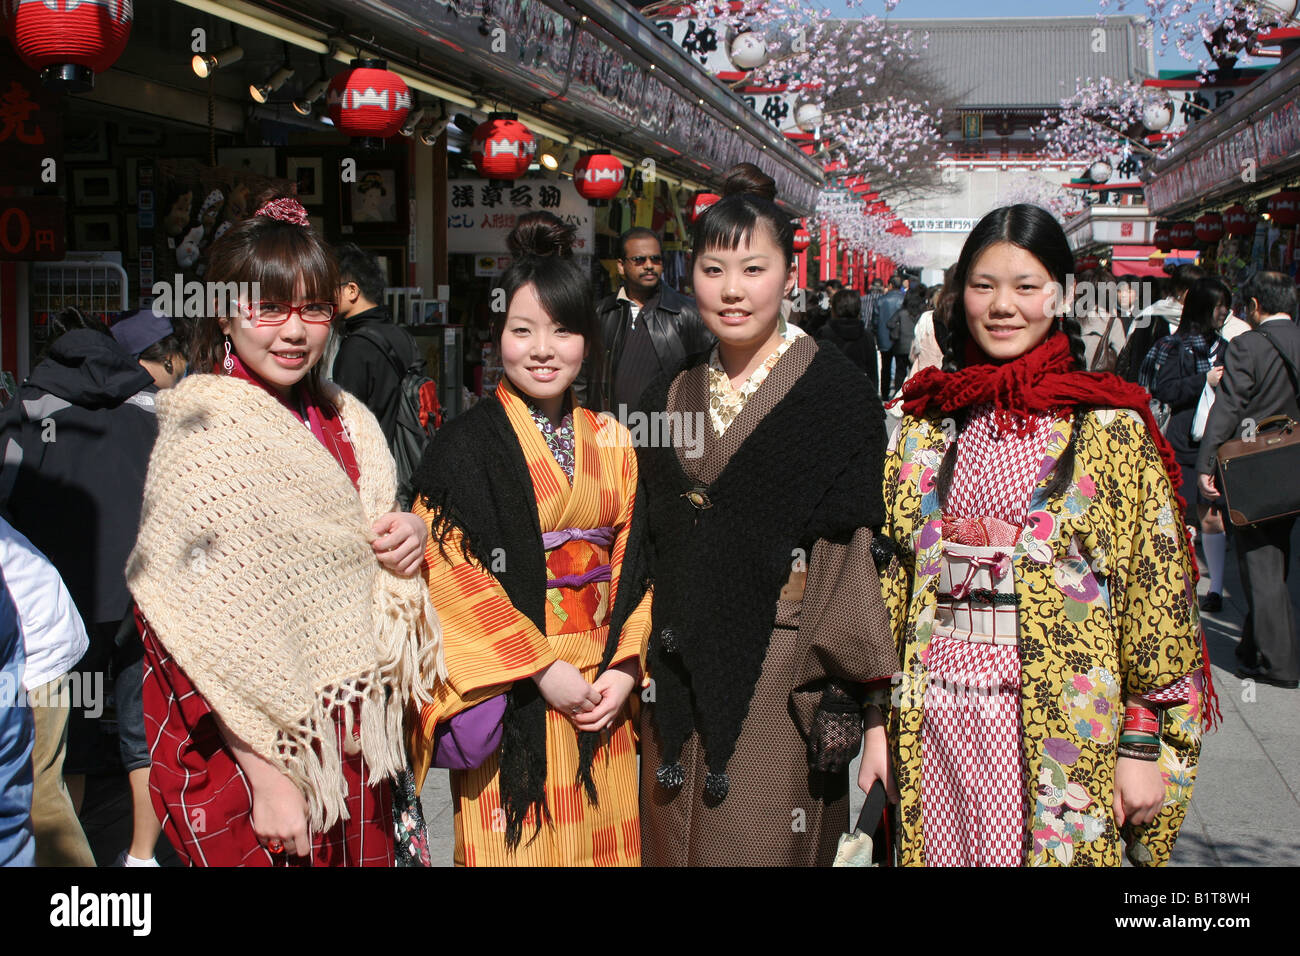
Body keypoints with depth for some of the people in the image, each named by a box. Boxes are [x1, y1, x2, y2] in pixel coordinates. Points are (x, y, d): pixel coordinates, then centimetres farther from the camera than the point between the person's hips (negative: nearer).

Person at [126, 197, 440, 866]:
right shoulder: (203, 431, -14)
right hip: (253, 748, -6)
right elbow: (201, 622, -18)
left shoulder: (345, 421, 8)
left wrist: (412, 534, -3)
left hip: (351, 731, 7)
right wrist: (265, 774, -20)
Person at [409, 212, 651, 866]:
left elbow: (635, 563, 8)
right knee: (518, 846, 2)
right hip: (512, 702, -4)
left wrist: (623, 669, -4)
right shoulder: (464, 445, -7)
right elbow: (451, 576, -13)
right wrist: (543, 669, -15)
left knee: (601, 845, 12)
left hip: (603, 696, 5)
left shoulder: (612, 443, 9)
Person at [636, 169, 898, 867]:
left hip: (783, 687, -5)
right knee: (677, 846, 14)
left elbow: (863, 553, -12)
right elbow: (651, 550, 13)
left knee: (763, 847, 3)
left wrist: (878, 710, -17)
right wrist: (632, 669, 8)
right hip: (680, 677, 5)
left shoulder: (832, 390, -8)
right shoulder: (671, 398, 8)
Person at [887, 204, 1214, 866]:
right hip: (934, 730, 3)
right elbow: (892, 576, 10)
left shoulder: (1112, 427, -3)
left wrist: (1144, 745, -6)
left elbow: (1155, 586, -4)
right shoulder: (926, 423, 7)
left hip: (1062, 733, -3)